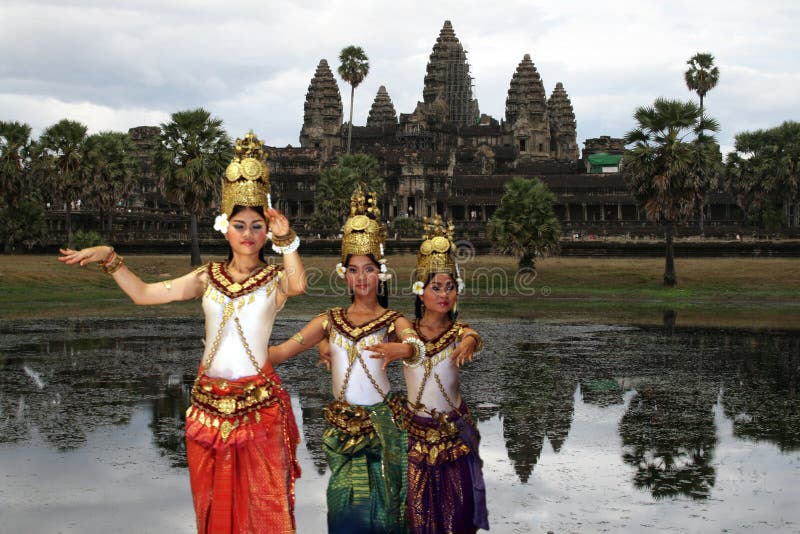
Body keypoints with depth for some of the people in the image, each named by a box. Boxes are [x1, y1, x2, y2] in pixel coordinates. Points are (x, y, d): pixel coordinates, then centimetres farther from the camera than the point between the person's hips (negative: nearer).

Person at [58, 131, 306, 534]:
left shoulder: (274, 279, -2)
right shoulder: (209, 278, 8)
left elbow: (298, 285, -27)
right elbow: (143, 294, 6)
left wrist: (285, 238, -30)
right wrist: (110, 259, -2)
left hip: (259, 402, -3)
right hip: (208, 400, 4)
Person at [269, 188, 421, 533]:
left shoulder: (393, 321, -1)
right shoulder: (330, 320, 6)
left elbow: (415, 345, -24)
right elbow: (282, 351, -4)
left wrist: (400, 349, -47)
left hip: (381, 421, -2)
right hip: (343, 424, 2)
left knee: (380, 502, 1)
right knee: (346, 504, 0)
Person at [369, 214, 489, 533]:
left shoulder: (458, 331, -7)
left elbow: (475, 339, -30)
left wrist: (468, 344, -55)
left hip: (453, 429, 0)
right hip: (415, 428, 0)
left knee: (458, 501, 5)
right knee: (417, 505, 5)